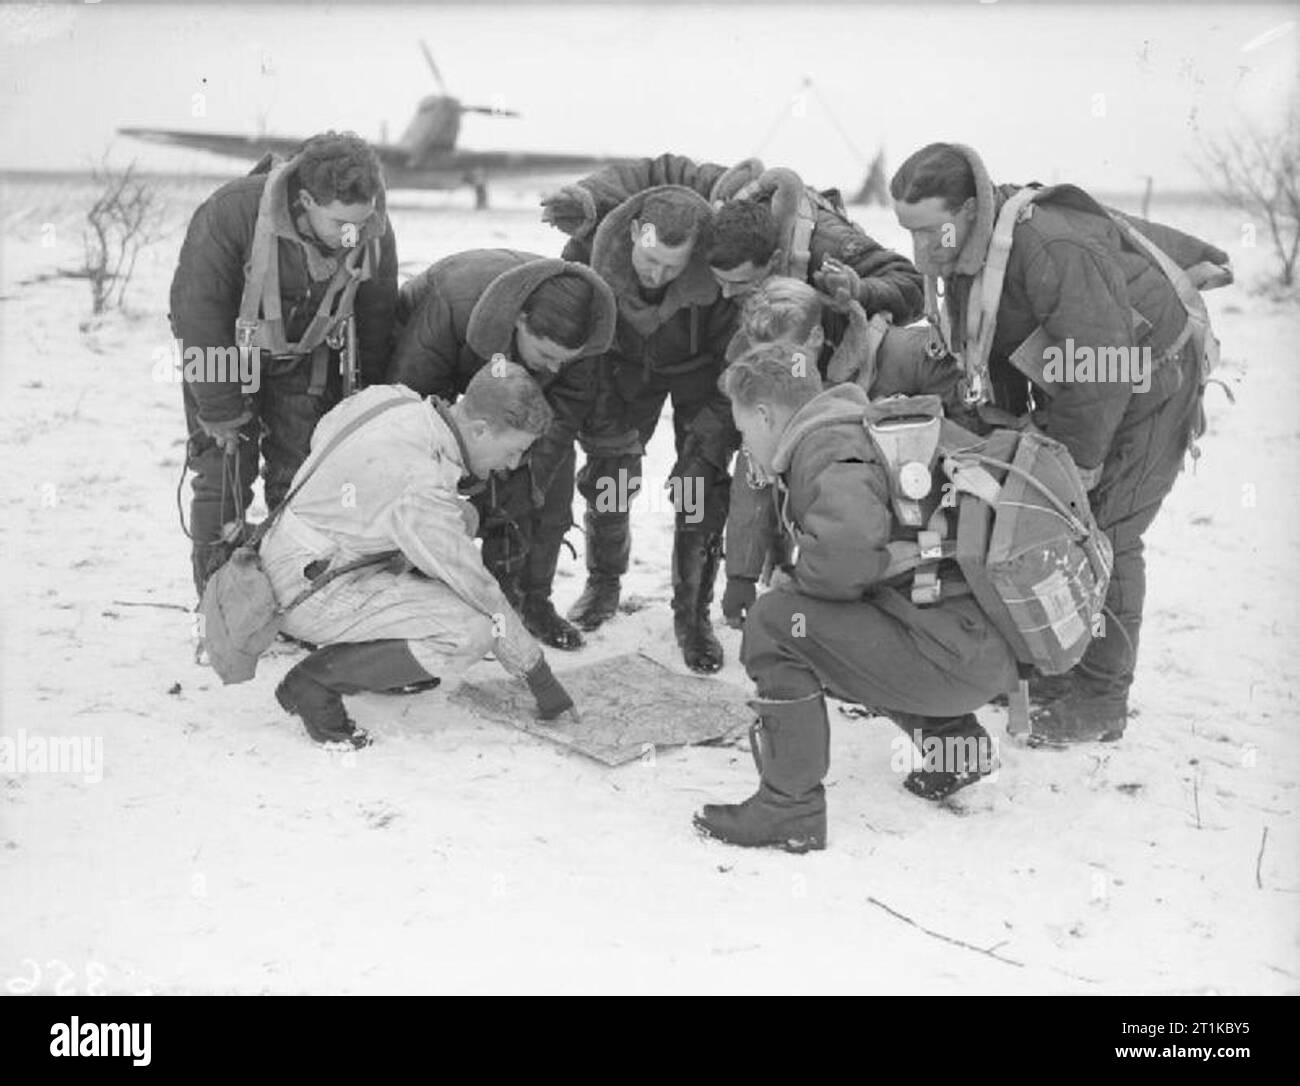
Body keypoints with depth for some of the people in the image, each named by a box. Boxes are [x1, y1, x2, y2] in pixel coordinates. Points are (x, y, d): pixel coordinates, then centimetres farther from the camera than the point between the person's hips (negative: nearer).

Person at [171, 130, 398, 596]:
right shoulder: (231, 213, -33)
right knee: (224, 477, -7)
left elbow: (377, 323, -3)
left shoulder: (374, 232, -20)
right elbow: (197, 310, -25)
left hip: (306, 358, 3)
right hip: (225, 356, -3)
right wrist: (223, 417, -22)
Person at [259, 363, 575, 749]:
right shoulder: (422, 489, -28)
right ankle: (314, 681, -7)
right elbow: (480, 594, -20)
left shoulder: (391, 397, -6)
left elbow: (320, 437, 15)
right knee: (472, 633, -20)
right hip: (310, 594, -9)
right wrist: (539, 677, -8)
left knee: (462, 517, 11)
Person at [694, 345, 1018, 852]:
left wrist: (797, 578, -14)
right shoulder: (856, 430, 19)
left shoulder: (828, 450, -14)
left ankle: (790, 809, -8)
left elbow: (848, 539, -35)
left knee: (776, 621, -14)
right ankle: (956, 739, 29)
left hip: (956, 653, -10)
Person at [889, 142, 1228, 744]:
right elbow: (995, 349, 7)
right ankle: (1054, 672, 19)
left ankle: (1101, 700, 0)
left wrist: (1077, 459, -24)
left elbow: (1098, 364, -34)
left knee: (1106, 536, -9)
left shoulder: (1050, 249, -36)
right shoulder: (964, 254, -6)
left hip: (1147, 383, -9)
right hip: (1072, 390, 9)